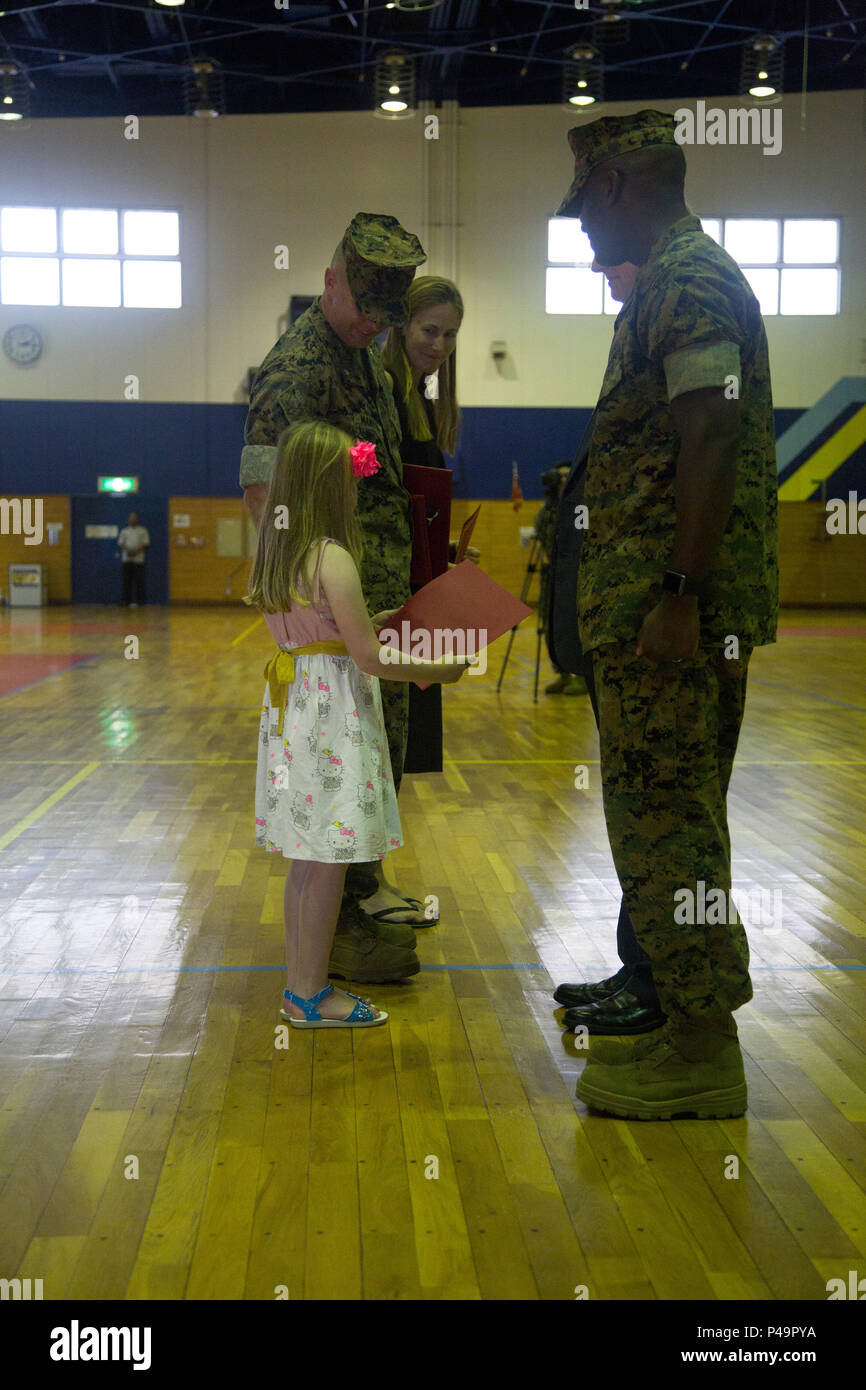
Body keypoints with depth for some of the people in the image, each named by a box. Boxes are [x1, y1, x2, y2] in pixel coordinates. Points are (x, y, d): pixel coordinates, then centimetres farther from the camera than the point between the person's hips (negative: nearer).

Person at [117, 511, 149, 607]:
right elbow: (120, 543, 7)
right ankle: (125, 601, 2)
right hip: (127, 559, 2)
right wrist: (128, 550, -13)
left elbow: (146, 543, 0)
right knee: (127, 581, -1)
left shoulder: (143, 530, 8)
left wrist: (136, 551, -15)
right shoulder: (124, 531, 13)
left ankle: (139, 601, -1)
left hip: (138, 559, -1)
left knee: (139, 581, -4)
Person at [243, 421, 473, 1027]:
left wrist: (375, 620, 23)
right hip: (333, 711, -9)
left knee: (307, 857, 15)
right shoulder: (333, 558, -17)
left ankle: (301, 984, 23)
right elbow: (371, 659, -16)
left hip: (292, 706, 9)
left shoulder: (276, 552, 9)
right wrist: (439, 670, -4)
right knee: (329, 859, 1)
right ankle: (311, 995, 9)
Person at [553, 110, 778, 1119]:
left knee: (665, 821, -6)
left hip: (670, 606, -10)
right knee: (671, 819, 15)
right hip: (656, 606, 10)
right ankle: (687, 1026, 25)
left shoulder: (685, 282, -11)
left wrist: (678, 597, -25)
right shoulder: (676, 281, 20)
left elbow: (711, 443, -21)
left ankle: (702, 1055, 3)